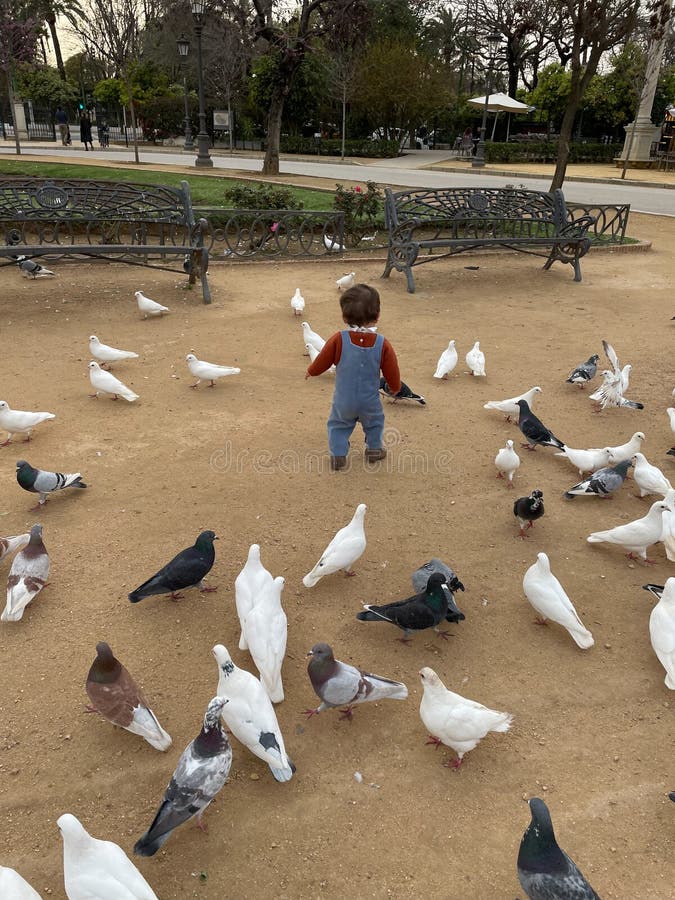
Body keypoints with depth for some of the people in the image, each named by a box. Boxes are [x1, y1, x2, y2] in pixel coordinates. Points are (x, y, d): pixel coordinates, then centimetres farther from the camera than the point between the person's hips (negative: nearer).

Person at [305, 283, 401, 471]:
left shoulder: (338, 340, -17)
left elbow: (322, 362, -6)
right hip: (370, 401, 1)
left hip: (343, 401, -1)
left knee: (338, 424, 21)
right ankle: (374, 448, 35)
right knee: (374, 422, 29)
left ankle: (338, 453, 13)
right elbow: (392, 372, -5)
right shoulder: (382, 344, -15)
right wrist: (395, 388, 17)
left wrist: (310, 371, 16)